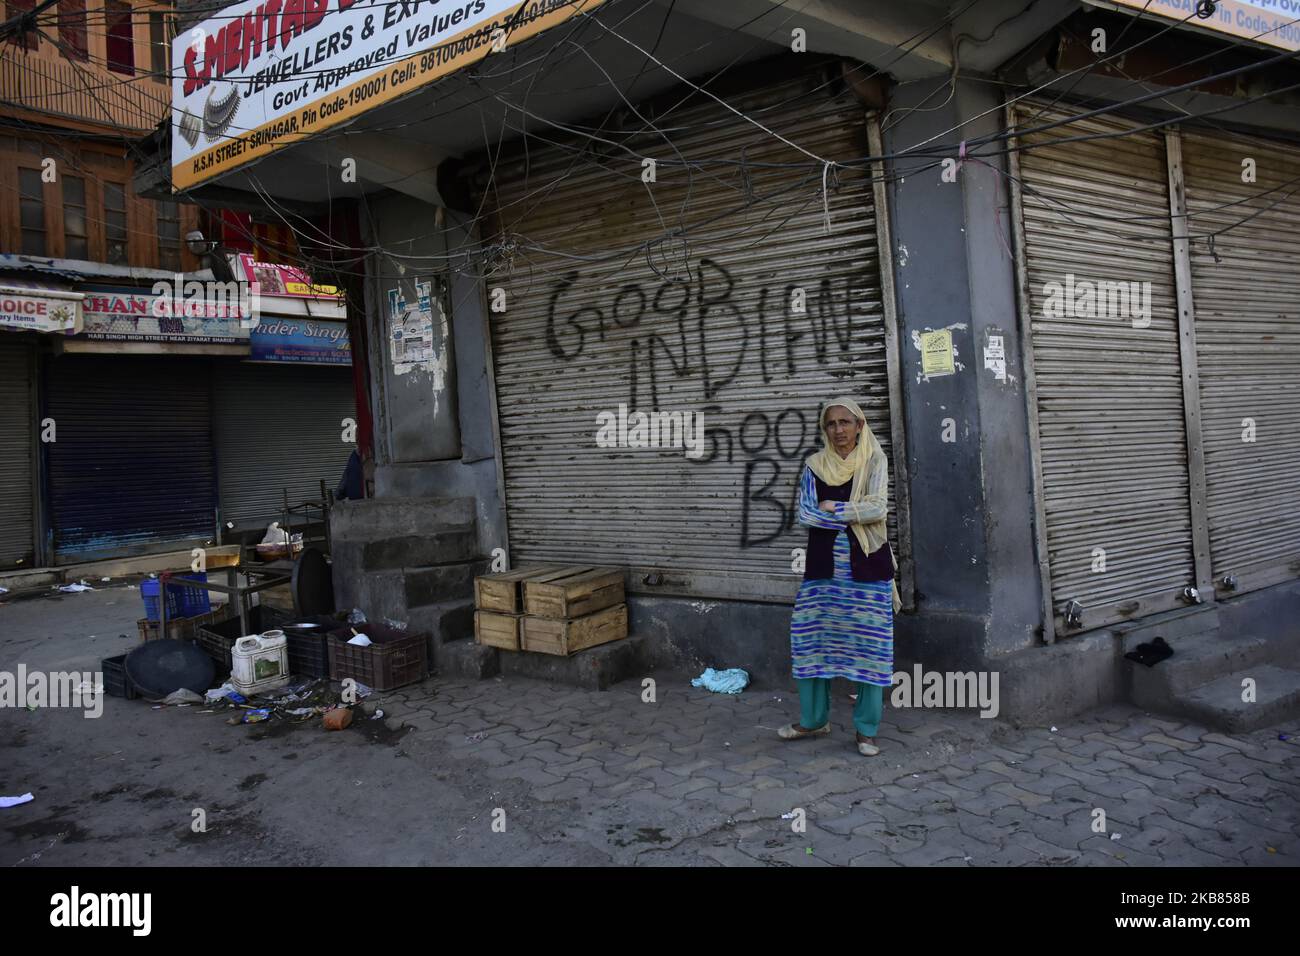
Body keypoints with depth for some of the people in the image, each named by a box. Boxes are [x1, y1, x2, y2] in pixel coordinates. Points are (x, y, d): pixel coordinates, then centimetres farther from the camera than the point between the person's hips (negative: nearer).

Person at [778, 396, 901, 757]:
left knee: (868, 645, 0)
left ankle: (867, 729, 12)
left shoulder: (874, 461, 3)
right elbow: (805, 514, -3)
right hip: (823, 567, 2)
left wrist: (833, 508, -8)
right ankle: (814, 719, 20)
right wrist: (854, 516, -9)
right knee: (812, 640, 4)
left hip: (866, 567, -2)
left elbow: (878, 508, -10)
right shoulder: (814, 466, 7)